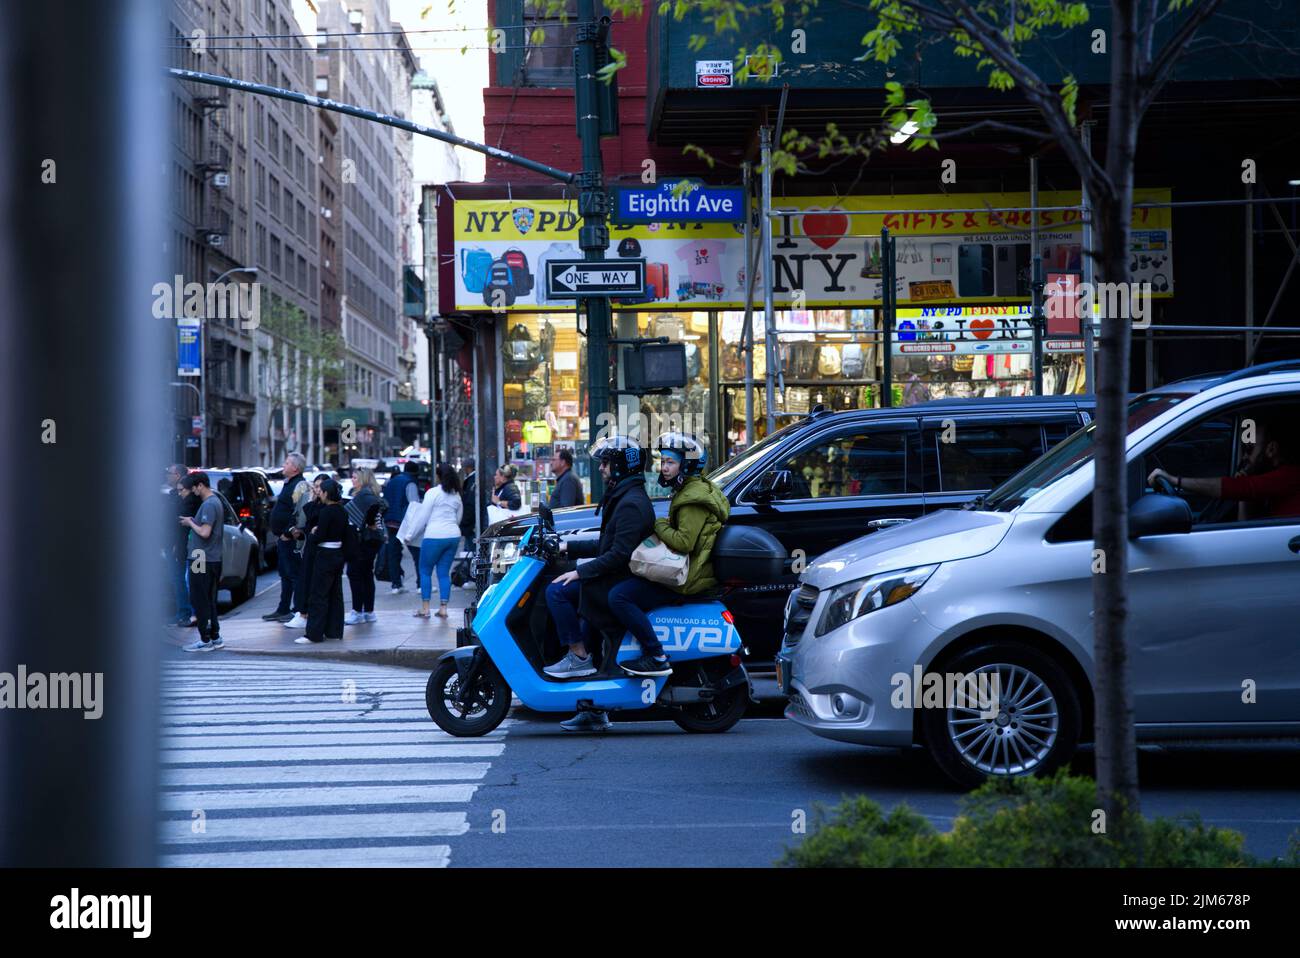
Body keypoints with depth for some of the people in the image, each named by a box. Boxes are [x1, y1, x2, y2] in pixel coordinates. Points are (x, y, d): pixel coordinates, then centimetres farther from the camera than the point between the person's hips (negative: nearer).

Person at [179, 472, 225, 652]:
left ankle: (206, 640, -3)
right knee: (209, 601, 15)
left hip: (203, 560, -10)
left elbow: (205, 532, -24)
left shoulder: (208, 505, -17)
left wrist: (190, 523, -9)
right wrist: (193, 522, 10)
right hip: (212, 559, 10)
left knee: (200, 601, -5)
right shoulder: (215, 501, 14)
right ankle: (214, 637, 20)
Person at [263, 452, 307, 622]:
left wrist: (287, 533, -22)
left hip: (290, 538, -11)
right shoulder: (289, 483, 17)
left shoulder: (299, 485, -17)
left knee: (294, 573, -7)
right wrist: (279, 534, 18)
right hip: (283, 538, 11)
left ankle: (298, 611, -4)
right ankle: (283, 610, 24)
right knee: (285, 573, 16)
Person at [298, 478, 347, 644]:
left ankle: (314, 633, -6)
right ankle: (334, 631, 15)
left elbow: (319, 536, -20)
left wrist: (312, 533, 1)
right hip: (338, 554, 8)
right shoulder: (343, 512, 7)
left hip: (325, 556, -8)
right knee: (335, 594, 12)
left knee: (318, 595, -5)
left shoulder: (326, 512, -17)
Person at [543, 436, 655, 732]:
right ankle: (594, 713, 16)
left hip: (623, 587, -11)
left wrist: (580, 573, -21)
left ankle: (579, 658, -12)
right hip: (618, 583, 11)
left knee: (557, 592, -18)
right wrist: (568, 547, 18)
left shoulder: (631, 504, -16)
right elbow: (606, 546, 24)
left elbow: (619, 554, -23)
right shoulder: (623, 498, 19)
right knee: (584, 627, 13)